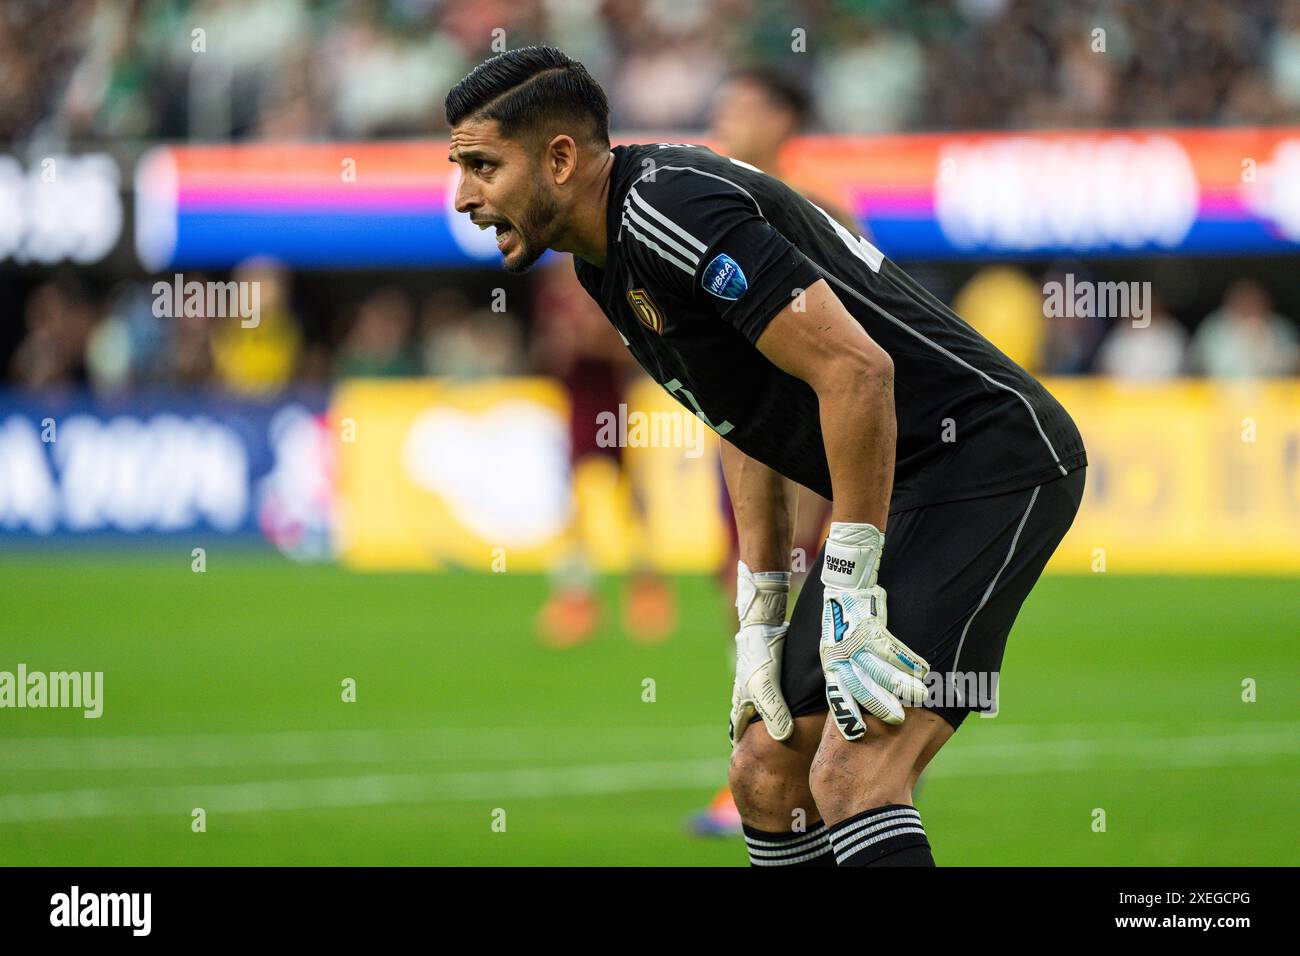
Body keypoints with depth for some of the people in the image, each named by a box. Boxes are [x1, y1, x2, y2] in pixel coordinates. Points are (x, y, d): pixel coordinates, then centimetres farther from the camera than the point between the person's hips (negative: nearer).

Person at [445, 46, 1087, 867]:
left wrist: (852, 593, -21)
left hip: (992, 455, -11)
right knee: (767, 773, 9)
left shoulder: (668, 207, -19)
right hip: (910, 490, 11)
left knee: (850, 776, -22)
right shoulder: (607, 260, 13)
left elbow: (855, 369, -25)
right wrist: (762, 620, 14)